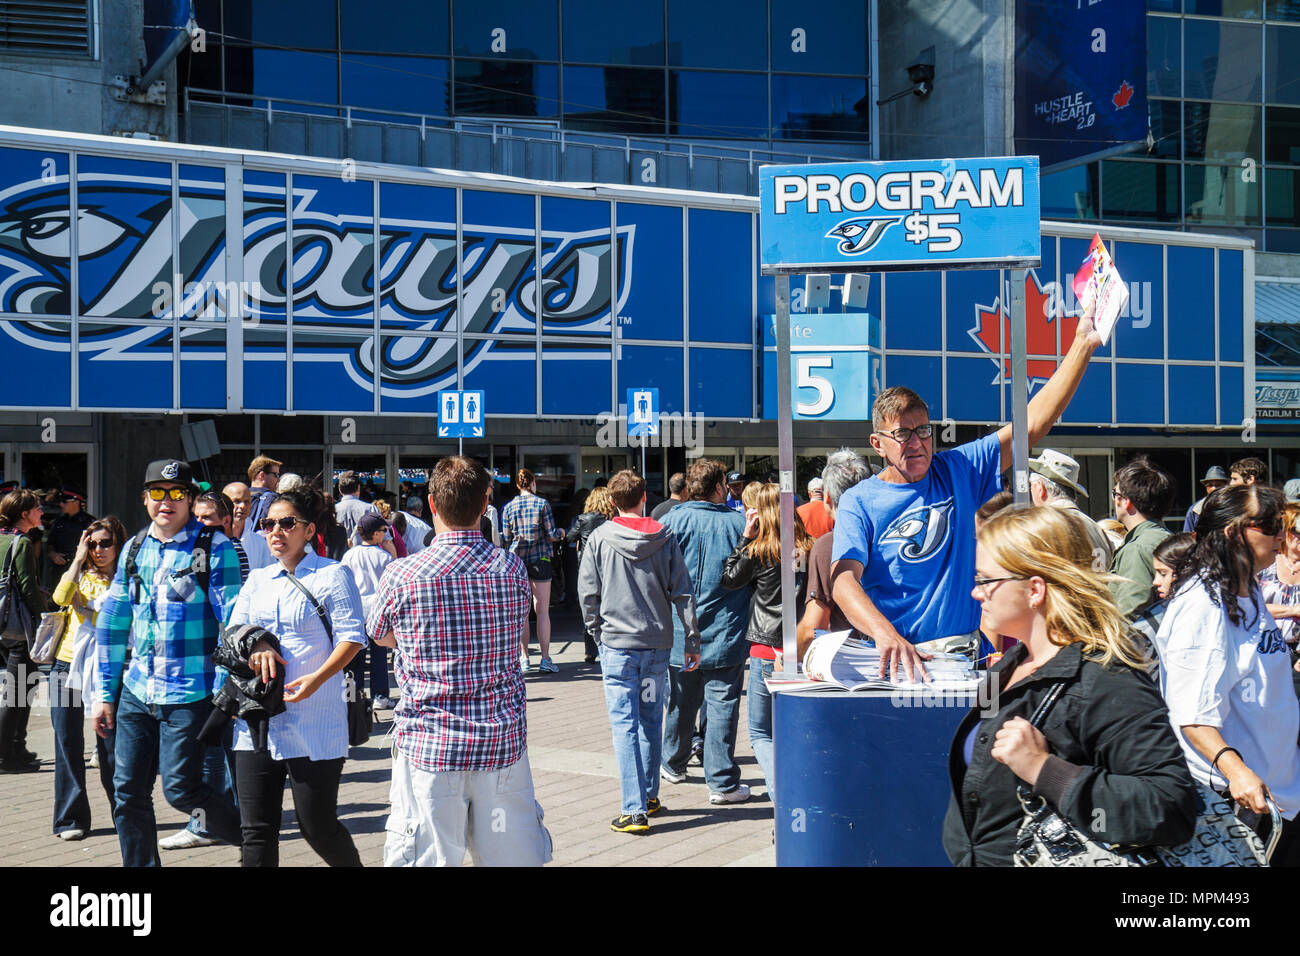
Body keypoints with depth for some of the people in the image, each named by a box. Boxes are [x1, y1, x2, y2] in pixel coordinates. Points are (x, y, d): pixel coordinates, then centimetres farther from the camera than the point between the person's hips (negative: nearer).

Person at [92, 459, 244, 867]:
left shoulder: (214, 548, -7)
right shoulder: (134, 548, 10)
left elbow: (232, 623, -8)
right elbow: (113, 621, 14)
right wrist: (107, 694, 13)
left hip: (188, 693, -5)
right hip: (136, 692, 6)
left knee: (181, 790, -4)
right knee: (128, 794, 6)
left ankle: (249, 838, 20)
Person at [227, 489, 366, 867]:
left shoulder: (332, 575, -1)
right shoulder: (257, 580, 18)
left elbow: (352, 636, -8)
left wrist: (318, 678, -24)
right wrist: (256, 644, -9)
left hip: (313, 724, -5)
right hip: (257, 722, 5)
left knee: (317, 827, 0)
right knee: (256, 829, 3)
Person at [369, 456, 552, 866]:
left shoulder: (401, 576, -9)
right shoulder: (513, 568, -1)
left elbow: (381, 637, 10)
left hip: (429, 746, -3)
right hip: (504, 741, 3)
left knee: (426, 857, 3)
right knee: (513, 857, 10)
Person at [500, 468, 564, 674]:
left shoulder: (508, 508, 2)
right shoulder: (542, 504, -3)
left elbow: (506, 539, 3)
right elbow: (551, 535, -5)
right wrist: (561, 533, 17)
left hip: (516, 561, 2)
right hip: (540, 560, -2)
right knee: (542, 611, 1)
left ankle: (524, 658, 9)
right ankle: (545, 659, -1)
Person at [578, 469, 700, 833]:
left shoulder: (599, 538, -4)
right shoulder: (664, 538, 0)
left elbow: (587, 592, 0)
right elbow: (682, 593, 1)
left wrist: (597, 631, 15)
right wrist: (693, 641, 7)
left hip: (617, 643, -3)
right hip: (658, 643, 3)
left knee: (625, 724, -2)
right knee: (651, 721, 16)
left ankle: (635, 810, -7)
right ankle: (649, 796, 25)